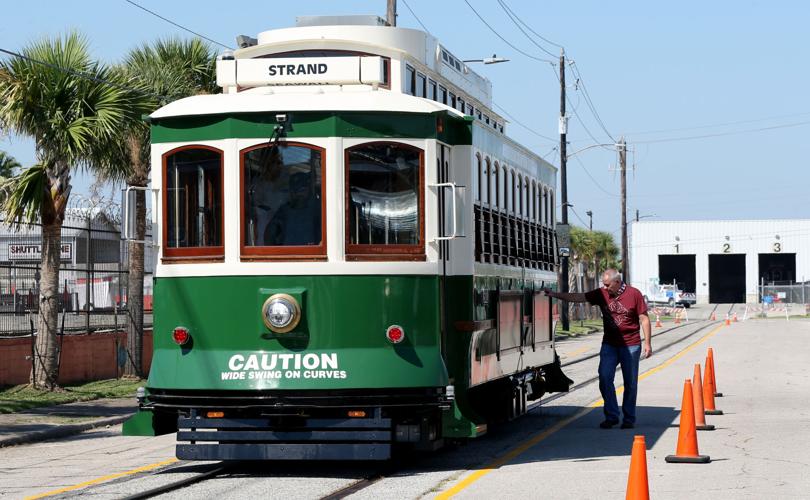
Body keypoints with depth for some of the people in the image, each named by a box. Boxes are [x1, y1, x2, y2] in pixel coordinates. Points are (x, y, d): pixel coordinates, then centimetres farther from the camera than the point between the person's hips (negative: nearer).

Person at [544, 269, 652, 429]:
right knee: (605, 379, -6)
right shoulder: (602, 294, 3)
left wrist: (647, 343, -8)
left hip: (630, 345, -3)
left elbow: (644, 319, -4)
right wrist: (554, 295, -5)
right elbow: (578, 297, 1)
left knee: (630, 383, 4)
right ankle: (611, 416, 4)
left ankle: (629, 418, 15)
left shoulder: (634, 294, -7)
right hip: (609, 344, 3)